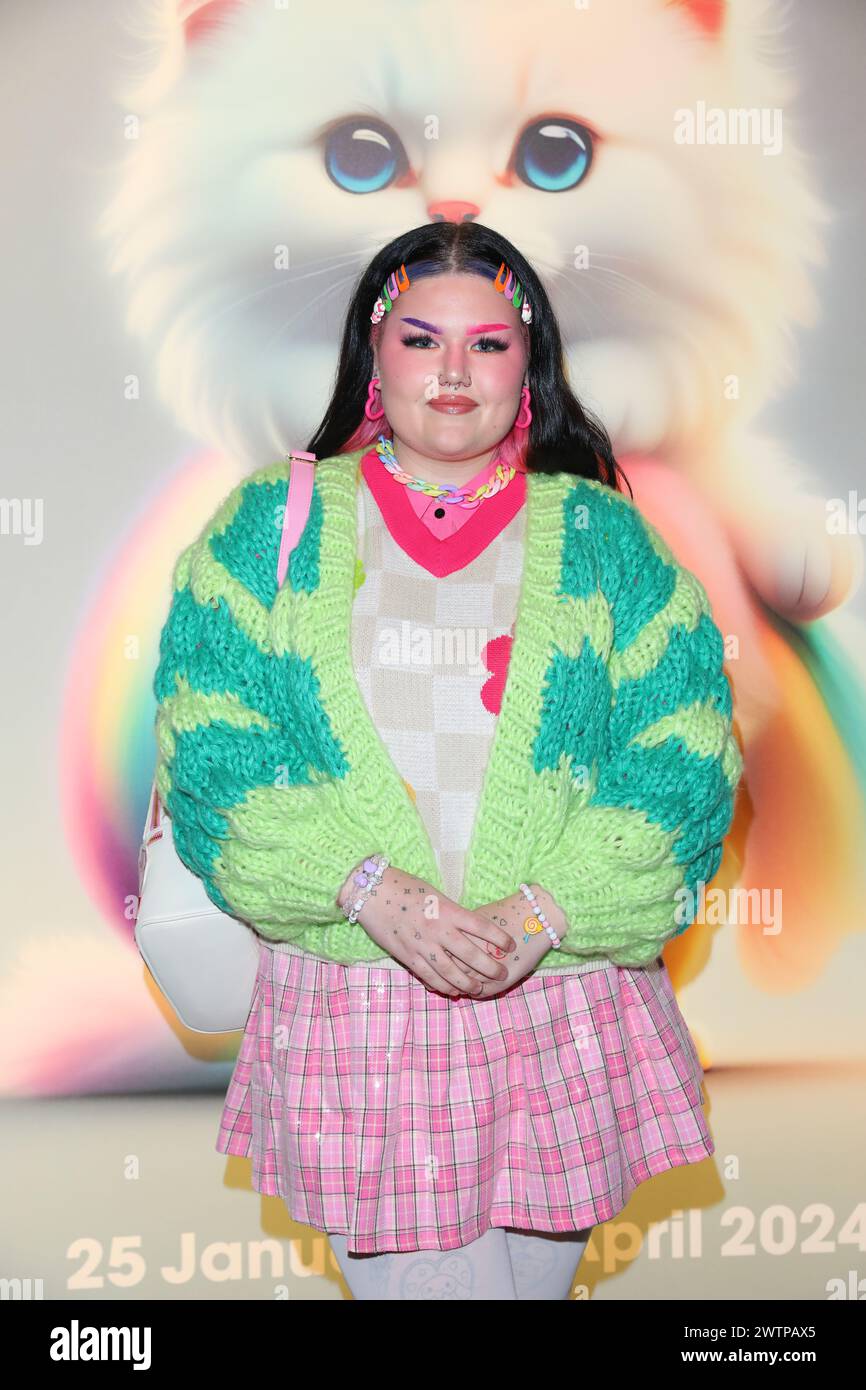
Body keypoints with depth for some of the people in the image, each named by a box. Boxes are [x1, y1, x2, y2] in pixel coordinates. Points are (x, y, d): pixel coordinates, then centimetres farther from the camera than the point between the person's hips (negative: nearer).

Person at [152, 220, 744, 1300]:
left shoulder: (601, 536, 6)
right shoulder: (274, 523, 5)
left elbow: (683, 752, -2)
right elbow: (210, 741, -3)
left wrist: (540, 912, -15)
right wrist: (371, 888, -17)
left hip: (562, 1001, 1)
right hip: (347, 1005, -1)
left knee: (532, 1269, 13)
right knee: (400, 1275, 2)